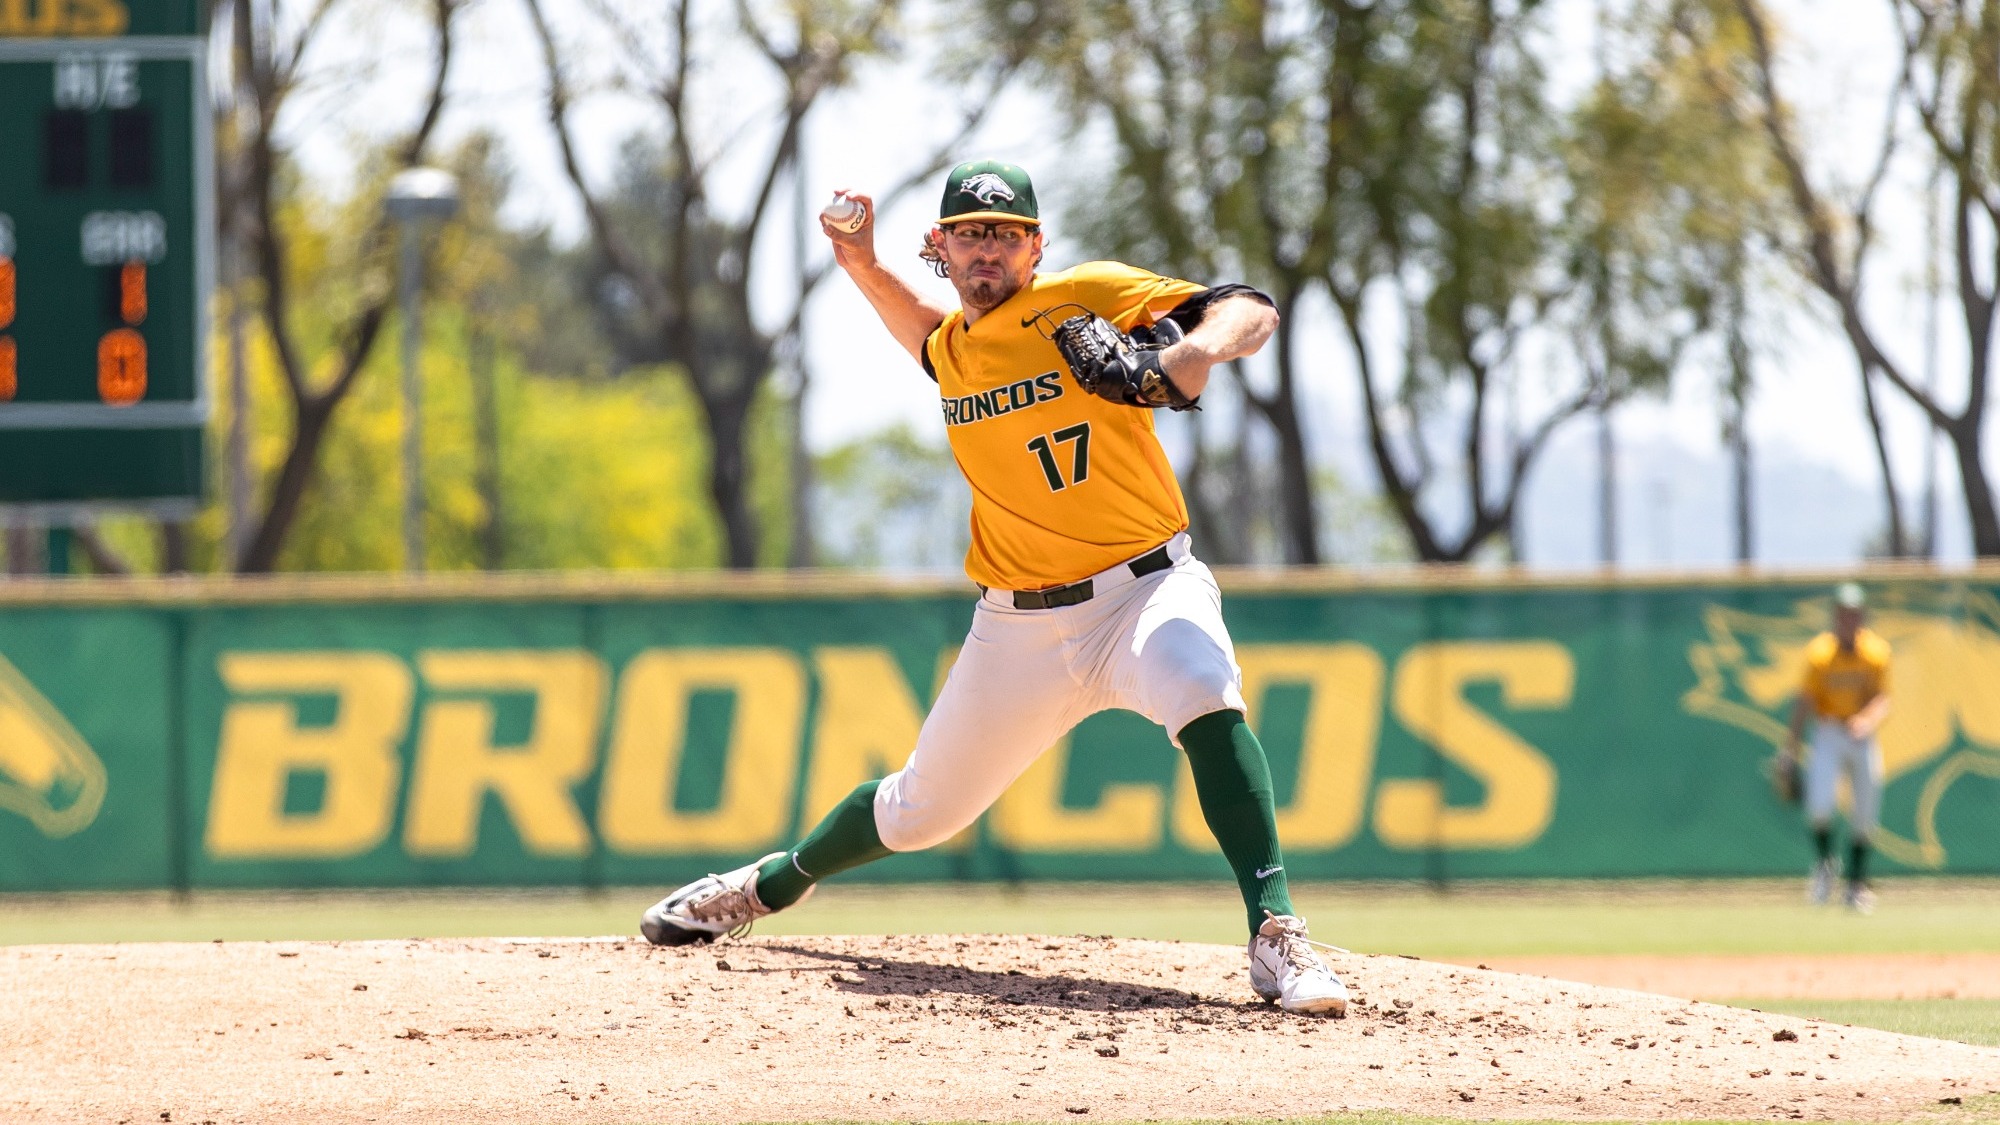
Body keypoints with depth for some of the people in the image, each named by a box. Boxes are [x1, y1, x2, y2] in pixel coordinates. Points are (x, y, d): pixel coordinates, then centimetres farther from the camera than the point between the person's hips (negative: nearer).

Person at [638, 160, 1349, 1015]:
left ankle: (1275, 931, -41)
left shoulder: (1087, 299, -10)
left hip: (1142, 591, -5)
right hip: (1018, 623, 5)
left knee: (1202, 692, -38)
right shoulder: (954, 351, 7)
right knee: (923, 809, 16)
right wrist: (863, 269, 15)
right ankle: (775, 882, 44)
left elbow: (1250, 312, -18)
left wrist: (1199, 347, -41)